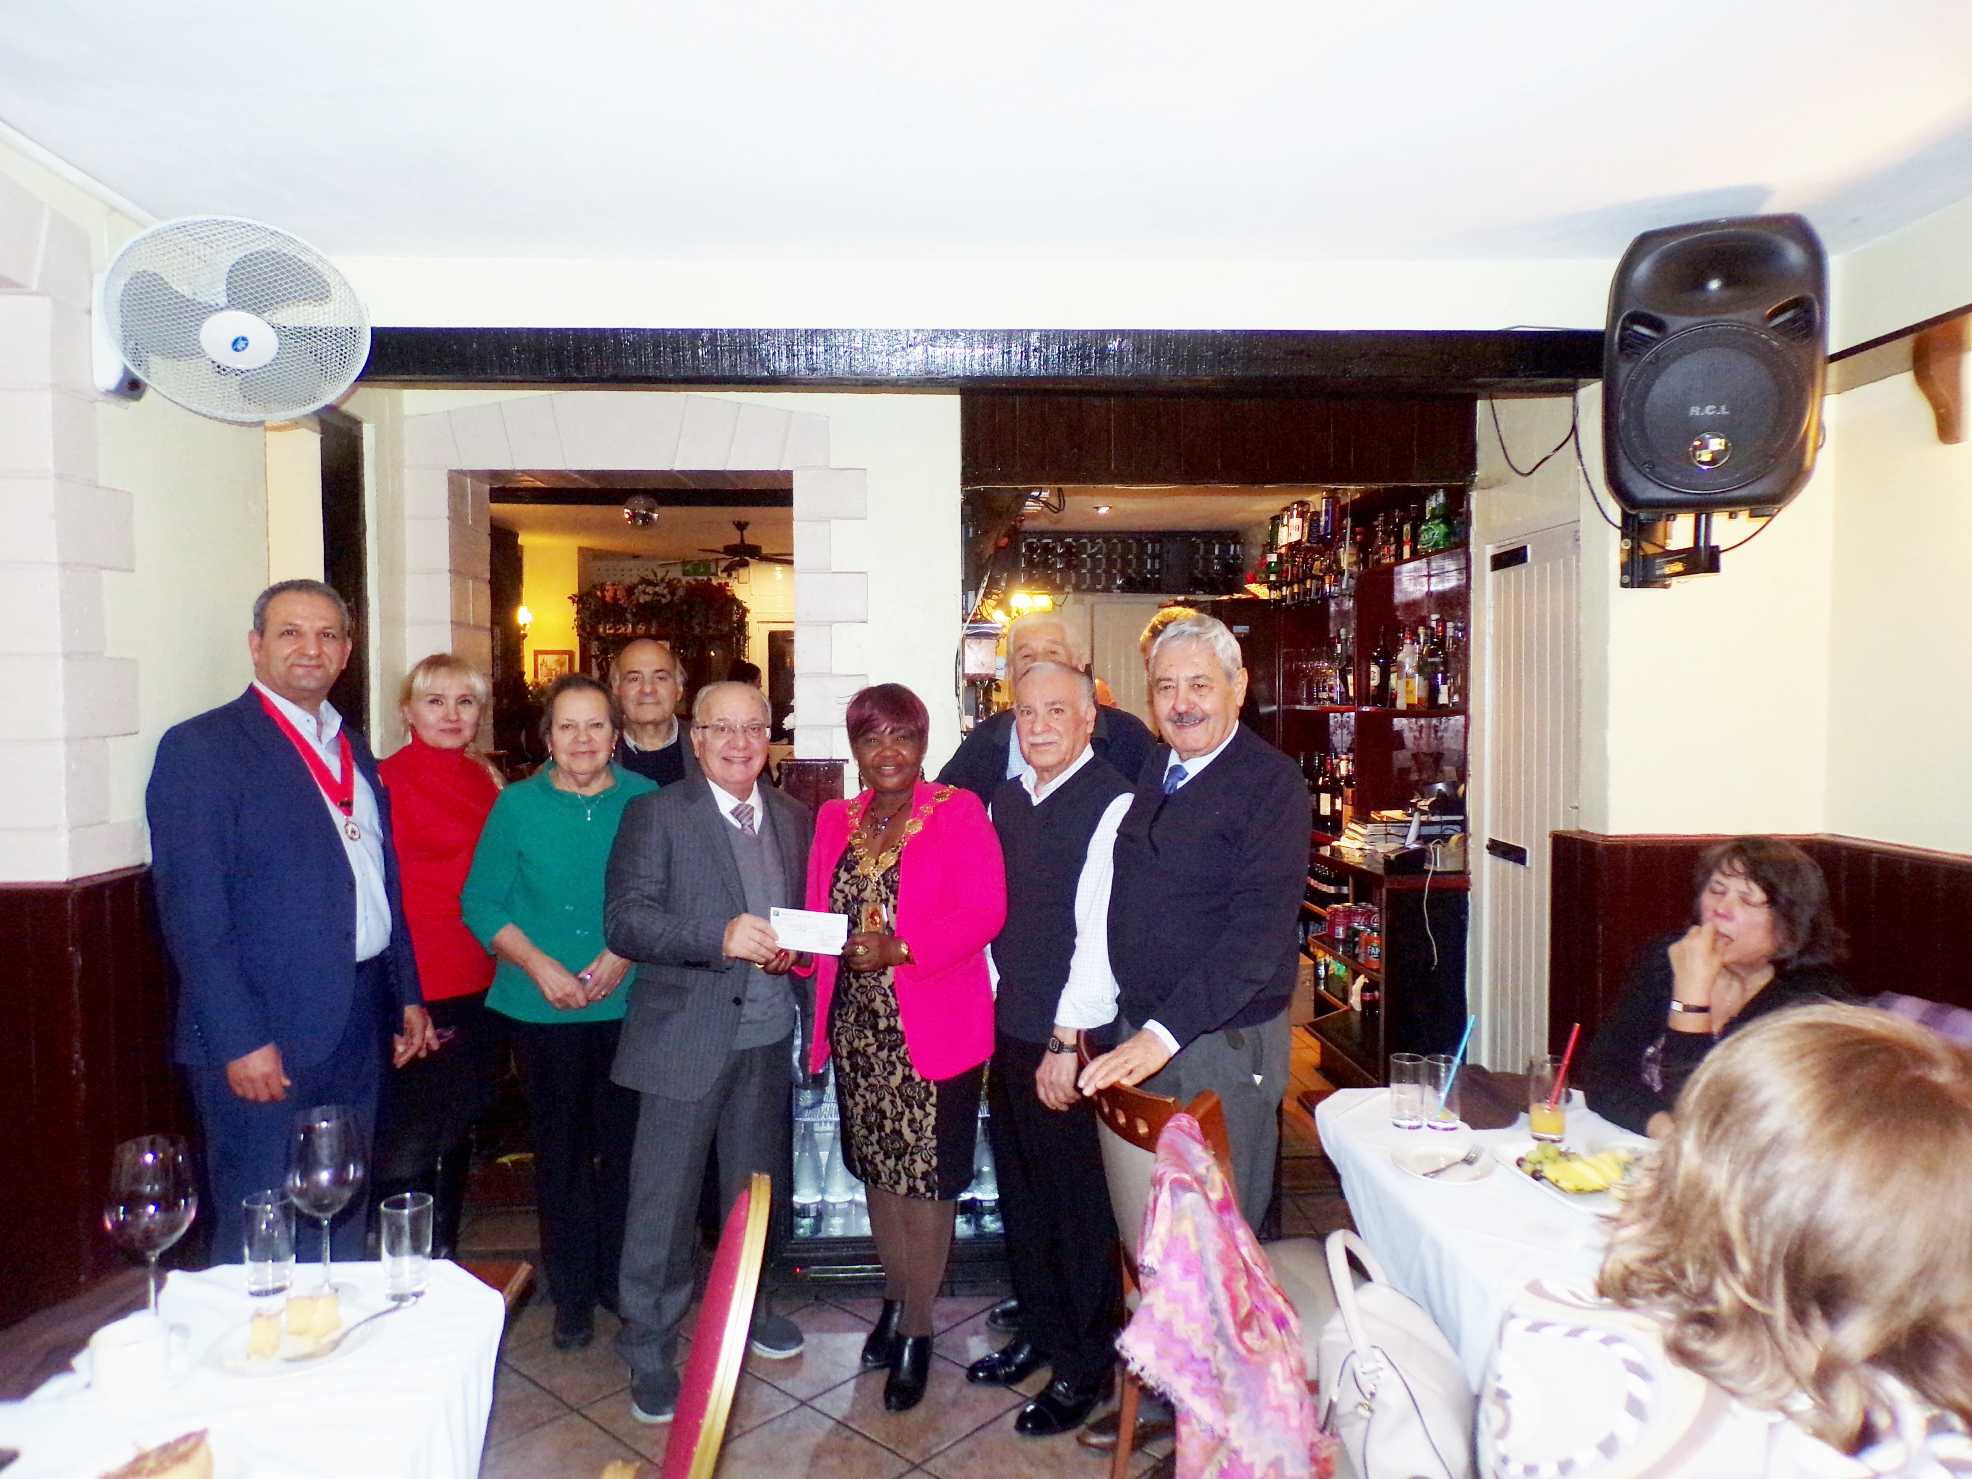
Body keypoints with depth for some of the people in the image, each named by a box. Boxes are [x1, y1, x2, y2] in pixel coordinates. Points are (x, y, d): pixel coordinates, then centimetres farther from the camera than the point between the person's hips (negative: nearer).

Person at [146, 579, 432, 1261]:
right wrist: (240, 1041, -18)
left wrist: (408, 996, 14)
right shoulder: (200, 747, -8)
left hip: (358, 1027, 7)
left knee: (344, 1227, 17)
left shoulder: (353, 750, 13)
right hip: (261, 1041, -7)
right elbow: (192, 913, -14)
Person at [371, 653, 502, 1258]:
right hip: (414, 988, -7)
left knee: (456, 1130, 18)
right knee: (406, 1145, 0)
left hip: (473, 982, 7)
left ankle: (444, 1259, 33)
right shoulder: (391, 779, -11)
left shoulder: (483, 779, 10)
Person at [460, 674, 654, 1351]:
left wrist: (627, 953, -13)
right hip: (543, 1010, 0)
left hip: (628, 1006, 0)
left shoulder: (646, 803, -1)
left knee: (622, 1145, 7)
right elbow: (482, 902, 0)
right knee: (561, 1149, 10)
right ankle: (572, 1294, 28)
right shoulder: (517, 805, 0)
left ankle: (617, 1280, 28)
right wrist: (539, 965, -12)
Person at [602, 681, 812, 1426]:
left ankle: (747, 1305, 41)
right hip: (687, 1037, -4)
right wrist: (720, 937, -28)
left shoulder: (795, 819, 8)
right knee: (665, 1200, 6)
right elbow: (625, 919, -15)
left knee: (758, 1190, 19)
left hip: (768, 1037, 5)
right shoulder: (655, 815, -6)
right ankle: (649, 1349, 24)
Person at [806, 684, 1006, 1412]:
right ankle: (898, 1298, 37)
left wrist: (900, 948, -26)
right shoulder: (835, 822, 10)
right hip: (857, 1027, 5)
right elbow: (818, 915, 10)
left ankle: (916, 1329, 22)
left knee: (924, 1179, 3)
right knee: (876, 1167, 16)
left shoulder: (957, 812, -6)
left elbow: (984, 912, -15)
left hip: (932, 1030, -5)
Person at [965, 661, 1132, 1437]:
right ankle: (1038, 1331, 40)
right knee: (1021, 1191, 19)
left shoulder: (1112, 804, -15)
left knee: (1078, 1204, 8)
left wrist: (1067, 1042, -17)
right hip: (1008, 1027, 7)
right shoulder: (1004, 799, 8)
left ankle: (1086, 1365, 28)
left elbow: (1100, 932, -19)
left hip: (1070, 1041, -7)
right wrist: (995, 1008, 9)